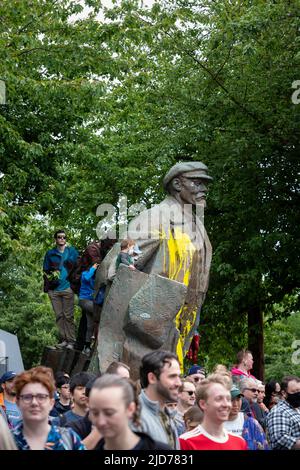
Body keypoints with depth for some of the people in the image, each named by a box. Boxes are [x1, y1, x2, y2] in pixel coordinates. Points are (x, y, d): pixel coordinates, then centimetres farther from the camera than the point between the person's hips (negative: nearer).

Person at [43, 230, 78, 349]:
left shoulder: (71, 251, 6)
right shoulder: (50, 253, 11)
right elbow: (46, 271, 15)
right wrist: (47, 286, 6)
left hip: (67, 288, -2)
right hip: (54, 290, 2)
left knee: (68, 316, -5)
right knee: (59, 316, 3)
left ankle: (71, 341, -4)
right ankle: (63, 339, 7)